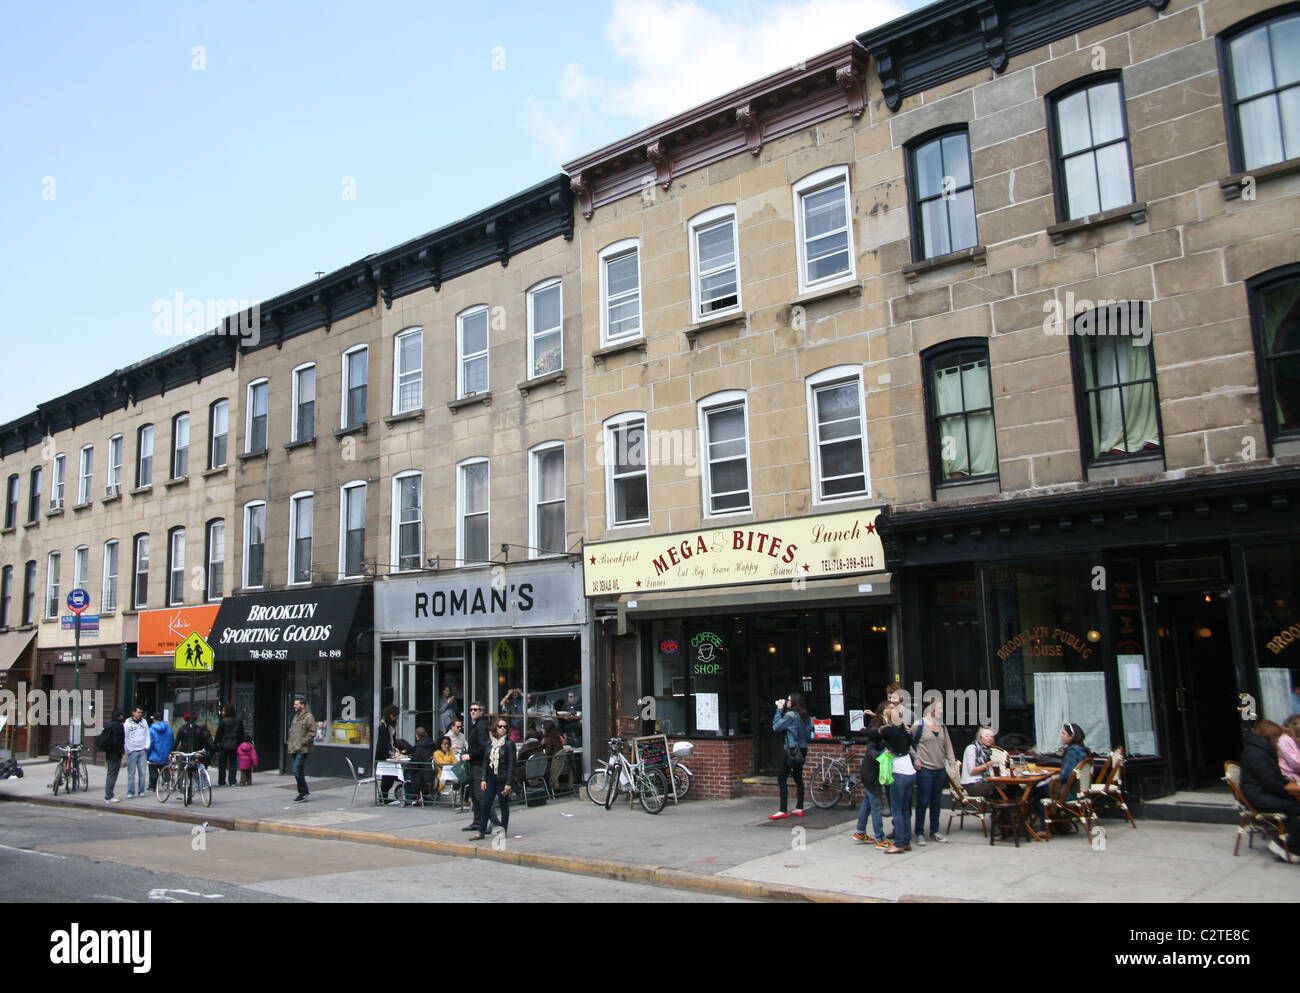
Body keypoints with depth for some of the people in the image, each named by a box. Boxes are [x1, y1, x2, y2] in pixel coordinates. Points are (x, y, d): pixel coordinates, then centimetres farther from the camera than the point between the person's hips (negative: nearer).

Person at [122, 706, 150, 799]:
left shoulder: (144, 722, 10)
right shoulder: (128, 723, -1)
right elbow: (124, 737, -1)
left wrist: (146, 746, 4)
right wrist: (127, 750, -7)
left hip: (142, 751, 3)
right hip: (132, 751, -3)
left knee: (142, 772, 0)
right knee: (131, 773, -3)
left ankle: (141, 791, 7)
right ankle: (130, 792, 4)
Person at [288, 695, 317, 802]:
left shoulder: (309, 717, -11)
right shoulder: (296, 716, 16)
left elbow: (312, 733, -15)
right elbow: (291, 730, 26)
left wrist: (302, 742, -18)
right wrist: (291, 743, 13)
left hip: (303, 749, -9)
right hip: (295, 749, 9)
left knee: (297, 770, -13)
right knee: (299, 771, 12)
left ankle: (303, 792, -3)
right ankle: (304, 792, 20)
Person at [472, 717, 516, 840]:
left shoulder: (509, 744, -8)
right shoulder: (490, 743, 7)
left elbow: (511, 764, -11)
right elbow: (485, 761, 10)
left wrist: (508, 783, -15)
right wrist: (483, 779, 4)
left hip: (502, 779, -5)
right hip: (491, 779, 5)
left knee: (504, 805, 5)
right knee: (486, 804, 4)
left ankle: (503, 831, 16)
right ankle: (481, 831, 12)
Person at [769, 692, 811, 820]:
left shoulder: (790, 715, -16)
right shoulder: (803, 715, 10)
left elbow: (776, 727, -15)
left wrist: (779, 709, -9)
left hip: (791, 751, -9)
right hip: (802, 750, 9)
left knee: (782, 780, -6)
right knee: (798, 778, 13)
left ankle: (782, 811, -8)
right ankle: (799, 808, 15)